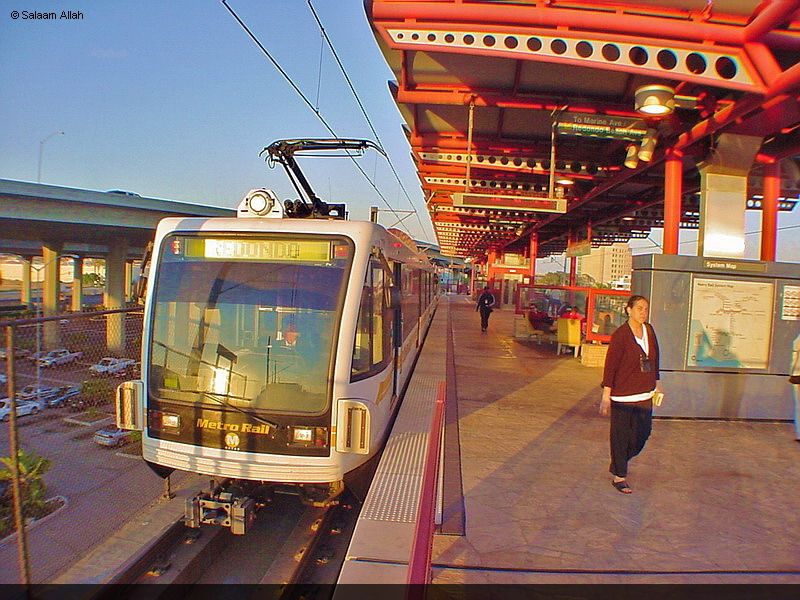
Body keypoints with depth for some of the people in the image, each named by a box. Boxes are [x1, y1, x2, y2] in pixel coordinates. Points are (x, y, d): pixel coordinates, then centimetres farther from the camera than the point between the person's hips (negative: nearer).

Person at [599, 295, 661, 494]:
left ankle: (619, 464, 35)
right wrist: (606, 396, -15)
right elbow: (610, 365, -14)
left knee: (642, 433, 13)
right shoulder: (620, 335, -14)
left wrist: (657, 384, 17)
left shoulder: (649, 330, 4)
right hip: (623, 395, -6)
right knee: (621, 436, 3)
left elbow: (654, 359, 15)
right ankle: (619, 476, 18)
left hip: (645, 395, 7)